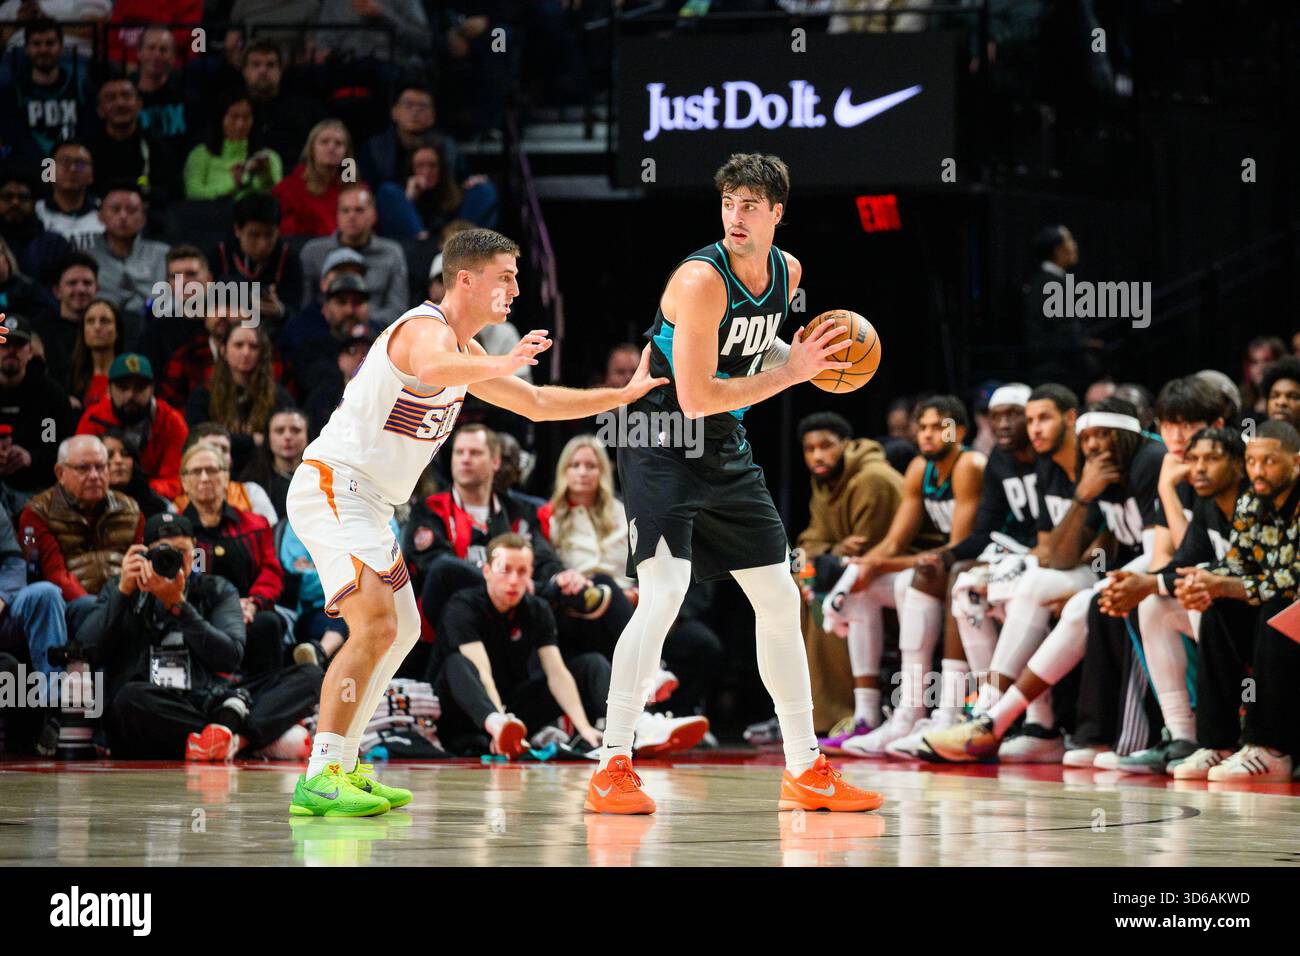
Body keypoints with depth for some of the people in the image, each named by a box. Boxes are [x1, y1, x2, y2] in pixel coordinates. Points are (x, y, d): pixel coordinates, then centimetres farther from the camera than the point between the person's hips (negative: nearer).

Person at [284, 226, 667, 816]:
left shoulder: (463, 350, 18)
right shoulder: (428, 329, -15)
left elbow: (537, 404, 26)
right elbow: (432, 368, -42)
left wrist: (625, 394, 22)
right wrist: (503, 365, -41)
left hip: (363, 502, 11)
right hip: (333, 487, -11)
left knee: (401, 632, 19)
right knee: (376, 626, -24)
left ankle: (341, 769, 23)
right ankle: (319, 780, -28)